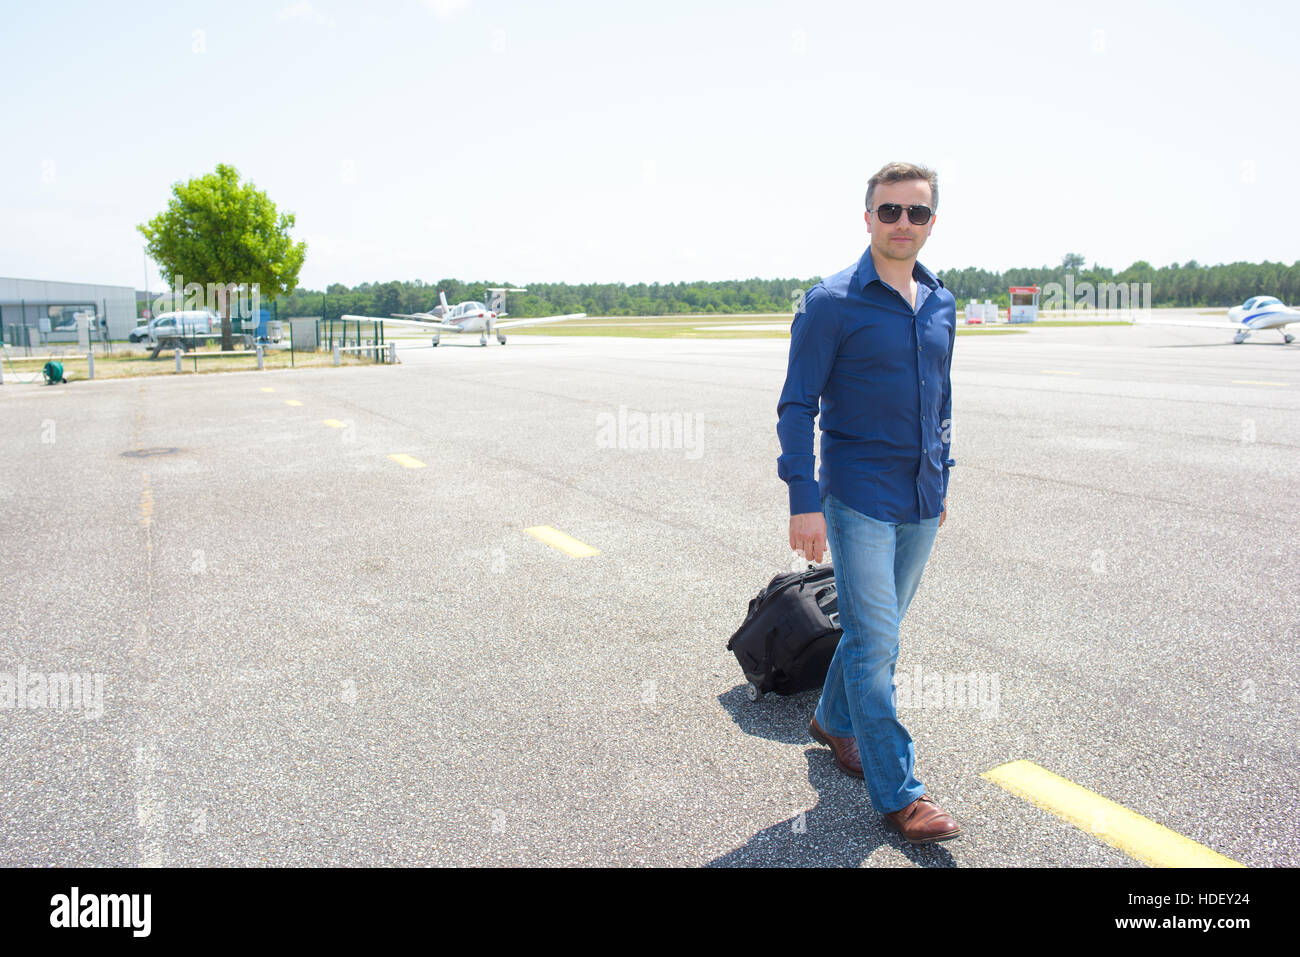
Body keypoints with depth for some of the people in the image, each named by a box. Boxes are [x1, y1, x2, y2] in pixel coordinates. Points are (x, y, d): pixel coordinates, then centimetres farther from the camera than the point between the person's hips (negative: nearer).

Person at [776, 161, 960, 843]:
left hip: (920, 503, 6)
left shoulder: (941, 304, 10)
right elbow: (797, 405, -11)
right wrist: (803, 500, -17)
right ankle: (897, 794, 8)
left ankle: (835, 721, 41)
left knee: (875, 628, 18)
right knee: (874, 641, -4)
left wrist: (941, 477, 20)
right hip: (858, 499, -6)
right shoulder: (831, 302, -10)